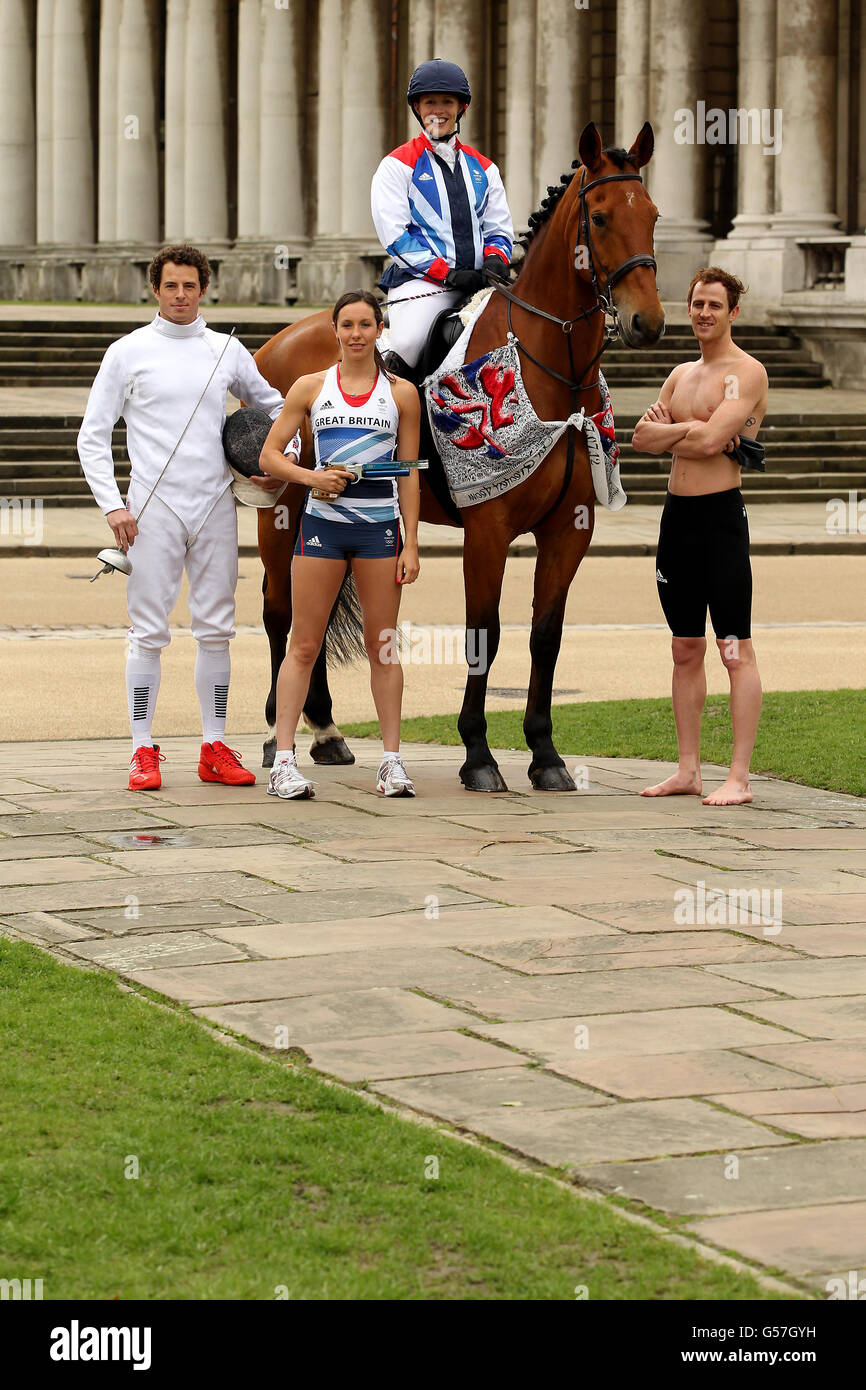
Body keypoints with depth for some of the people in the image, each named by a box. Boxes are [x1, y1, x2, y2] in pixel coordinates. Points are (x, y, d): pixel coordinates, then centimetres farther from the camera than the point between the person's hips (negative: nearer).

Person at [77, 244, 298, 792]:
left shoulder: (227, 351, 9)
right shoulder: (129, 352, 1)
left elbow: (276, 405, 22)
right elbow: (93, 437, 1)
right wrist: (113, 505, -9)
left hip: (216, 506, 3)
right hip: (154, 509, -3)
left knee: (217, 630, 5)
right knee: (149, 631, -3)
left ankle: (215, 747, 11)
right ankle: (144, 751, 1)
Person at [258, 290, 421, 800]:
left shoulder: (402, 393, 5)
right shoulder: (310, 387, 5)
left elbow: (409, 472, 6)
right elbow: (269, 455, 5)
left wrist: (411, 544, 0)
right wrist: (311, 478, -13)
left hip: (380, 527, 0)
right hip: (323, 523, 0)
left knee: (383, 647, 6)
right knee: (304, 646, 0)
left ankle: (393, 759, 12)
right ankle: (284, 760, 1)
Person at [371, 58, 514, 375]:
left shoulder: (483, 168, 20)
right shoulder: (397, 165, 5)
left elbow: (499, 228, 19)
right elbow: (394, 234, -4)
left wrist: (495, 259, -6)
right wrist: (445, 273, -13)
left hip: (479, 281, 5)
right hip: (422, 281, -4)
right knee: (407, 344, -31)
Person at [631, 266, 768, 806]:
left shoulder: (748, 372, -7)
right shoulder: (682, 374, 18)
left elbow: (710, 440, -19)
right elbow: (642, 439, 8)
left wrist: (666, 429, -1)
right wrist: (685, 429, -10)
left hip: (721, 514, -8)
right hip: (677, 514, 8)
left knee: (736, 651, -7)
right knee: (686, 650, 11)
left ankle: (740, 778, -7)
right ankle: (688, 771, 17)